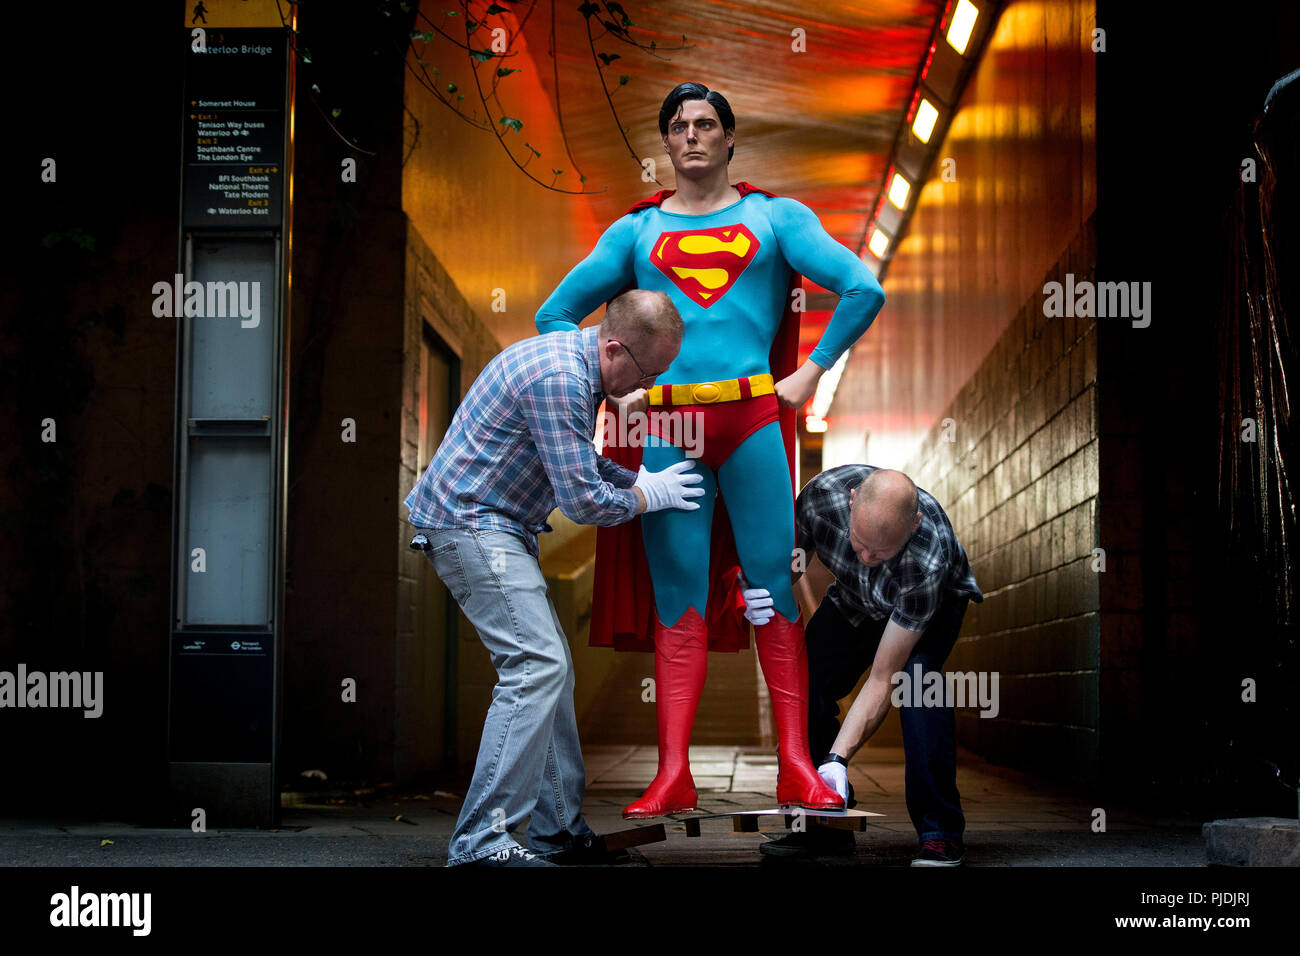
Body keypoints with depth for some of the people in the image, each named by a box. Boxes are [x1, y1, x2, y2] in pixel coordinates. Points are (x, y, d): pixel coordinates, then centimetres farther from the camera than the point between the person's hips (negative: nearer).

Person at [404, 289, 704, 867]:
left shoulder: (574, 362, 10)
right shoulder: (558, 378, -23)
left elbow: (575, 464, 24)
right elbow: (583, 500, -21)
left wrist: (639, 478, 10)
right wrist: (649, 495, -5)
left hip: (493, 526, 11)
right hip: (470, 522, -11)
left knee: (549, 667, 11)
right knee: (536, 664, -17)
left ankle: (559, 831, 16)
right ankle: (479, 840, -17)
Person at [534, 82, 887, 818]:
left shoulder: (775, 217, 12)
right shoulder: (636, 231, 17)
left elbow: (864, 290, 3)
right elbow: (556, 315, 20)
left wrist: (812, 372, 0)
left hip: (754, 419, -1)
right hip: (665, 426, 1)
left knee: (776, 585, -4)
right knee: (678, 598, 0)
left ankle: (796, 768, 0)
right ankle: (673, 776, 0)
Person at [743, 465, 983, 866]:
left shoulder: (928, 561, -43)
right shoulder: (823, 493, -35)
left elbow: (882, 680, -39)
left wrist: (838, 759, -47)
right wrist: (762, 589, -37)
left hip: (936, 598, -4)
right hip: (853, 598, 4)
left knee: (914, 674, -32)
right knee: (805, 684, -14)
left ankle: (939, 832, -22)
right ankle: (826, 827, 2)